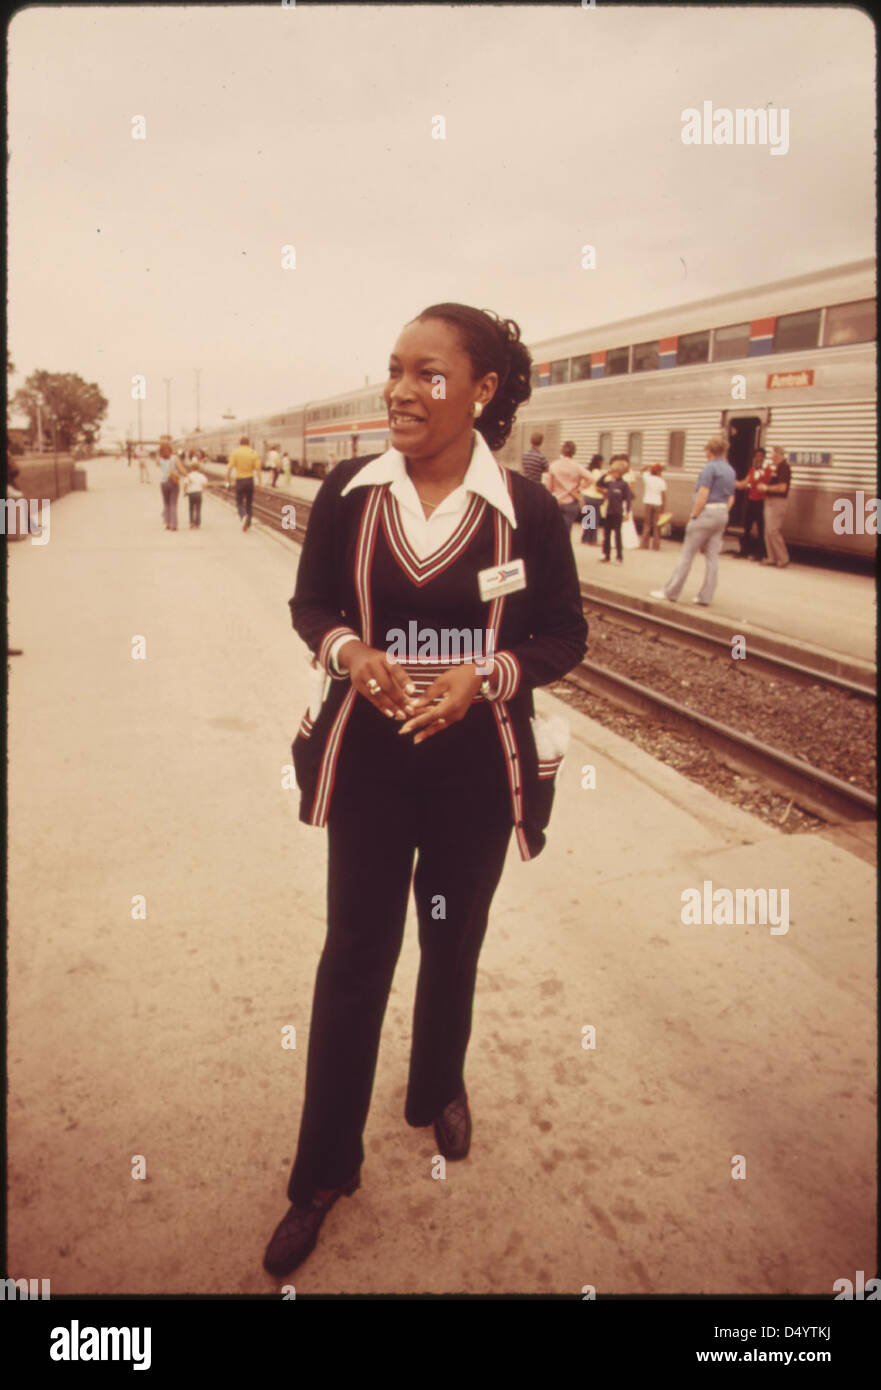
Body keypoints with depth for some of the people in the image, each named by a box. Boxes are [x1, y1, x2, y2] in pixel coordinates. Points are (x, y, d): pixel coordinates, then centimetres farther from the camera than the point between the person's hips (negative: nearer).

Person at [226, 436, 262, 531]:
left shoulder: (235, 452, -4)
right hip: (250, 480, 1)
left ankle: (244, 516, -24)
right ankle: (247, 523, 20)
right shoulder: (254, 453, -1)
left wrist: (227, 481, -2)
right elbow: (257, 469, -7)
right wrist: (259, 481, 0)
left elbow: (229, 468, -8)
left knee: (239, 503, 6)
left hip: (239, 480, -1)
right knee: (249, 503, 15)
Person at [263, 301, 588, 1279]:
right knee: (354, 953, 8)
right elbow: (310, 603, 5)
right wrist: (347, 649, -17)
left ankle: (439, 1090, 49)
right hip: (367, 757, 1)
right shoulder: (348, 492, -6)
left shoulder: (524, 507, -10)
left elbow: (565, 636, -3)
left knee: (454, 942, 19)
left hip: (475, 766, 0)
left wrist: (488, 674, -20)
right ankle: (324, 1169, 28)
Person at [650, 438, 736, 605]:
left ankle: (670, 592, 3)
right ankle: (706, 597, 9)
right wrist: (723, 514, 16)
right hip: (722, 514, 8)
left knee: (687, 554, -2)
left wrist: (694, 515, -14)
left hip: (707, 512, -8)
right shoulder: (730, 471, 14)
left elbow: (703, 494, -19)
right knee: (712, 557, 7)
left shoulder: (710, 467, -11)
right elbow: (731, 499, 15)